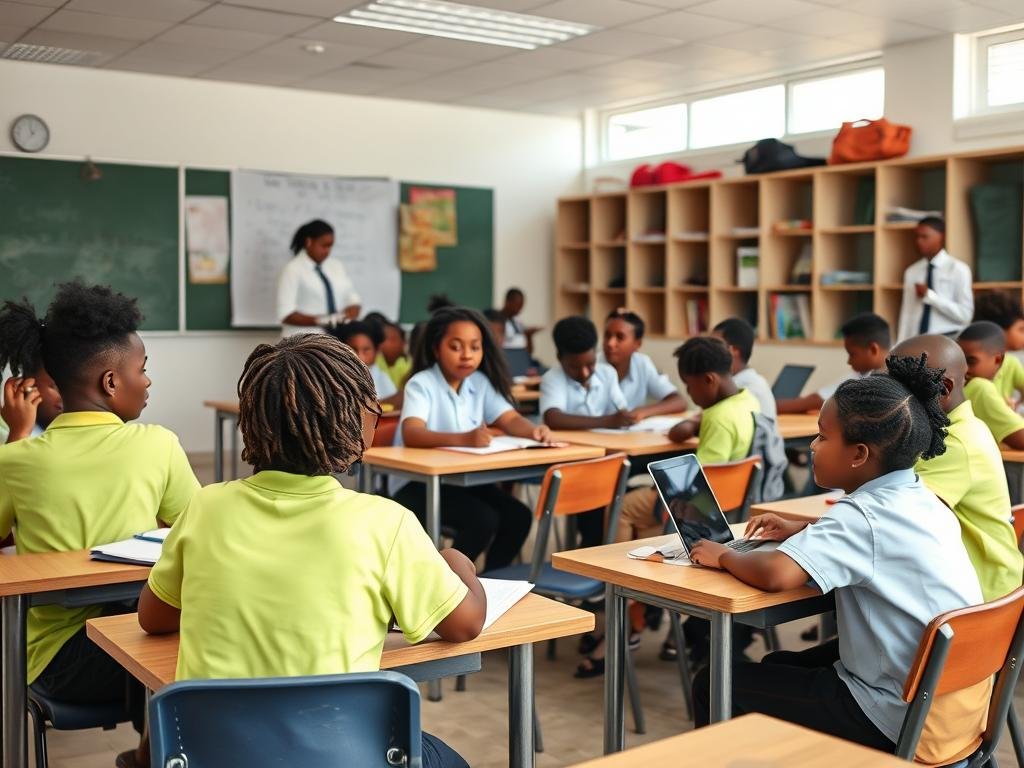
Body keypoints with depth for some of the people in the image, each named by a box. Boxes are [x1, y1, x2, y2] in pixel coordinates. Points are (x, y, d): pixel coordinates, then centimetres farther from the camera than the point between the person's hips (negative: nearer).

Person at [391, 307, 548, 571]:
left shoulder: (481, 383, 3)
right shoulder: (421, 384, -16)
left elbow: (510, 419, -6)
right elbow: (411, 435, -32)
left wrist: (532, 431, -31)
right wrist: (463, 439, -49)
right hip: (417, 483, -6)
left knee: (518, 516, -14)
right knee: (484, 519, -26)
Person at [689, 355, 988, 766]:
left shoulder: (864, 515, -23)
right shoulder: (919, 501, 4)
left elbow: (775, 575, -38)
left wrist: (724, 556, -16)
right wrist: (801, 530, 15)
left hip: (907, 721, -9)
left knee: (713, 687, -3)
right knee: (779, 667, 27)